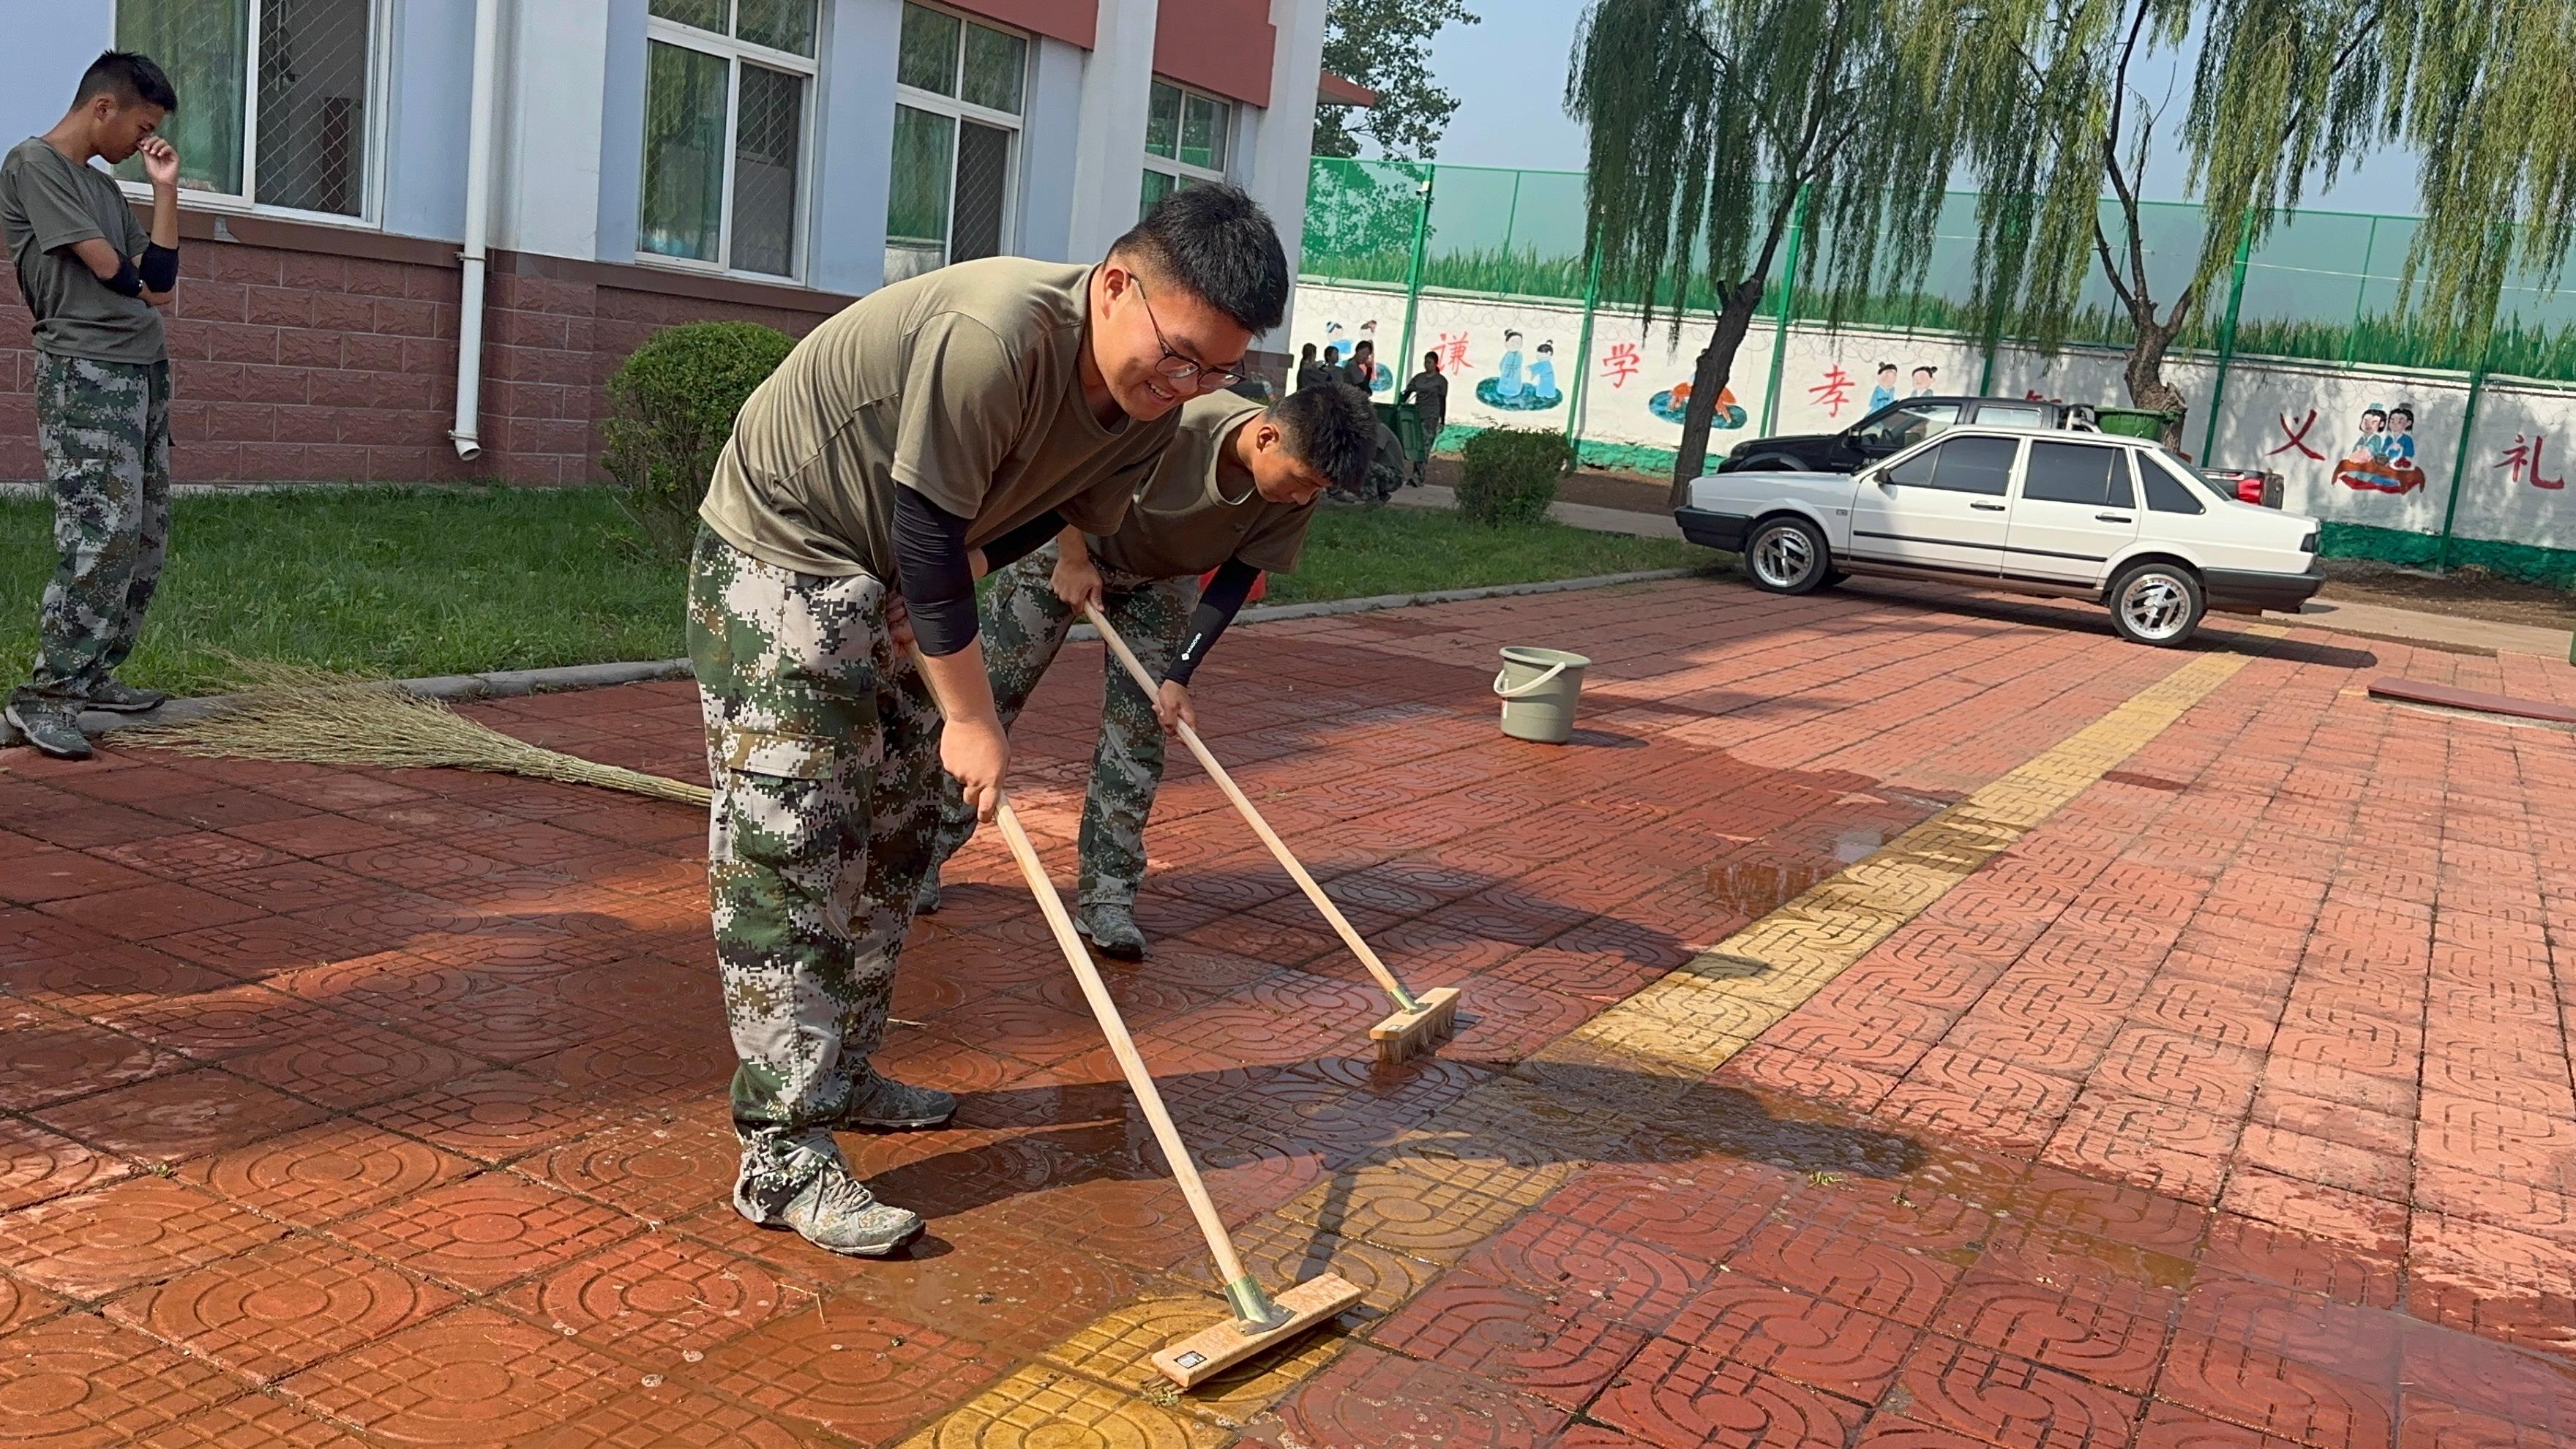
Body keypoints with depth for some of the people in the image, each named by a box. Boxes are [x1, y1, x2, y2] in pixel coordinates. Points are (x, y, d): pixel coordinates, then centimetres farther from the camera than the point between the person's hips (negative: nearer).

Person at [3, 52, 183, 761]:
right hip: (85, 372, -9)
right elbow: (106, 268, -9)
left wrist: (166, 189, 11)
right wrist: (142, 286, 13)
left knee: (147, 535, 6)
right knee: (105, 531, -16)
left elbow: (160, 282, 13)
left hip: (145, 370, 9)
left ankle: (92, 673, 15)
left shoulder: (105, 187, 21)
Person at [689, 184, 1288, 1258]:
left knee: (892, 839, 12)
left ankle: (841, 1075, 26)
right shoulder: (995, 335, -34)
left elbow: (1056, 517, 5)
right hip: (778, 553, -8)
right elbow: (929, 539, -29)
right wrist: (970, 719, -21)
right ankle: (783, 1155, -8)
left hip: (891, 585, 9)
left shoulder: (1148, 413, -8)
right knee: (787, 847, -11)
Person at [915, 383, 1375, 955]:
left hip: (1160, 581, 4)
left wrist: (1179, 676, -20)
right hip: (1065, 541, -3)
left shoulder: (1295, 495, -24)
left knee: (1139, 731, -4)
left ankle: (1106, 898, 5)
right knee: (985, 698, 1)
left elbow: (1234, 583, -14)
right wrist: (1073, 559, -20)